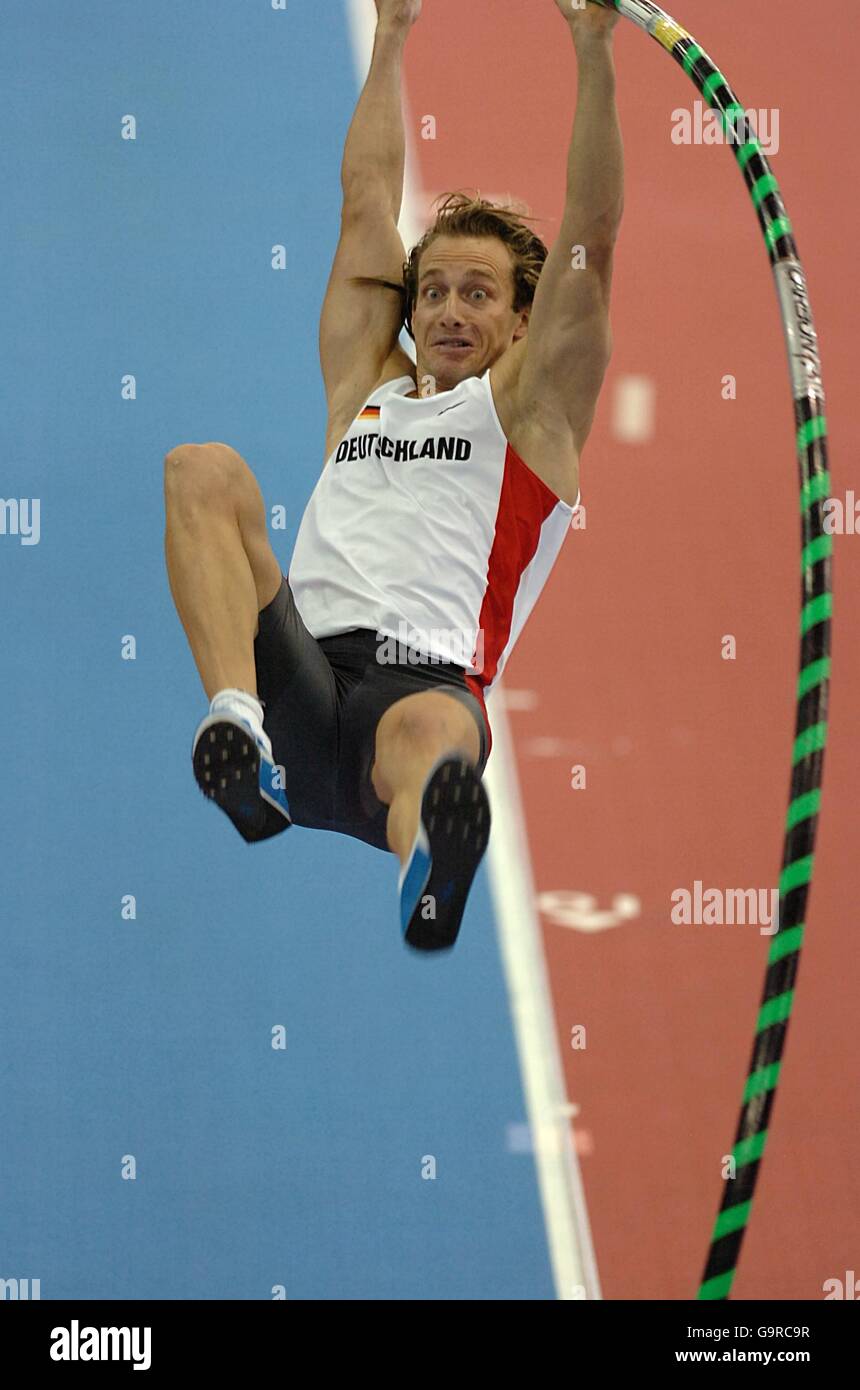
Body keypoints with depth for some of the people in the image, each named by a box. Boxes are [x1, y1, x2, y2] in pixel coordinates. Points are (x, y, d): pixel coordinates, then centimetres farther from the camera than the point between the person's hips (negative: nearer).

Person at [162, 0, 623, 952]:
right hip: (300, 677, 4)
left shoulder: (527, 405, 19)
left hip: (424, 681, -4)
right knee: (203, 471, -19)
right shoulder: (366, 389, 30)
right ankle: (239, 731, -42)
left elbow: (590, 238, 10)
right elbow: (366, 203, 33)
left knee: (431, 734, -42)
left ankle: (429, 873, -80)